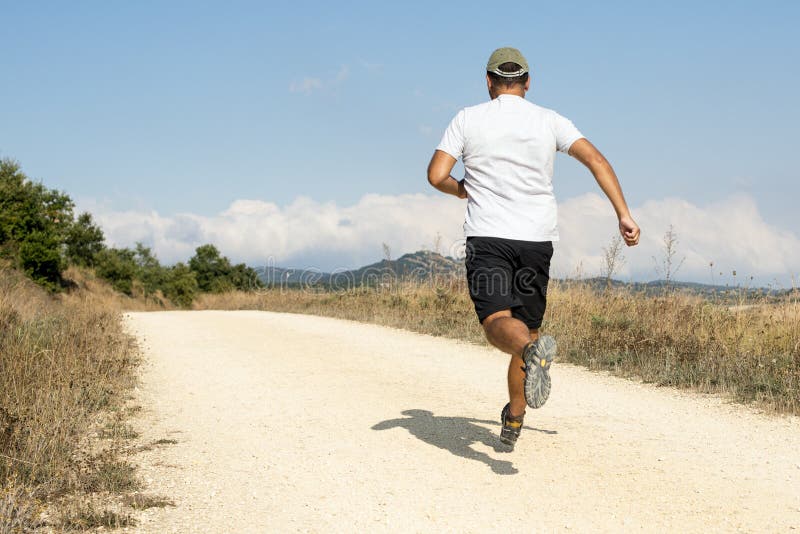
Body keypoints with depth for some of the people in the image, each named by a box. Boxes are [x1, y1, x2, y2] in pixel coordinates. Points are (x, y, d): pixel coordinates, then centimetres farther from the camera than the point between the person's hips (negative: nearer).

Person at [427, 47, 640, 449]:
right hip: (537, 238, 3)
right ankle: (513, 421, 20)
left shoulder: (467, 119, 5)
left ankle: (534, 351, -50)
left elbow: (436, 175, -1)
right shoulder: (550, 121, 8)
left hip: (487, 236, -3)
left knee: (498, 323, -15)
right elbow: (596, 160, -3)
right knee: (527, 325, 15)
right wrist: (624, 215, -4)